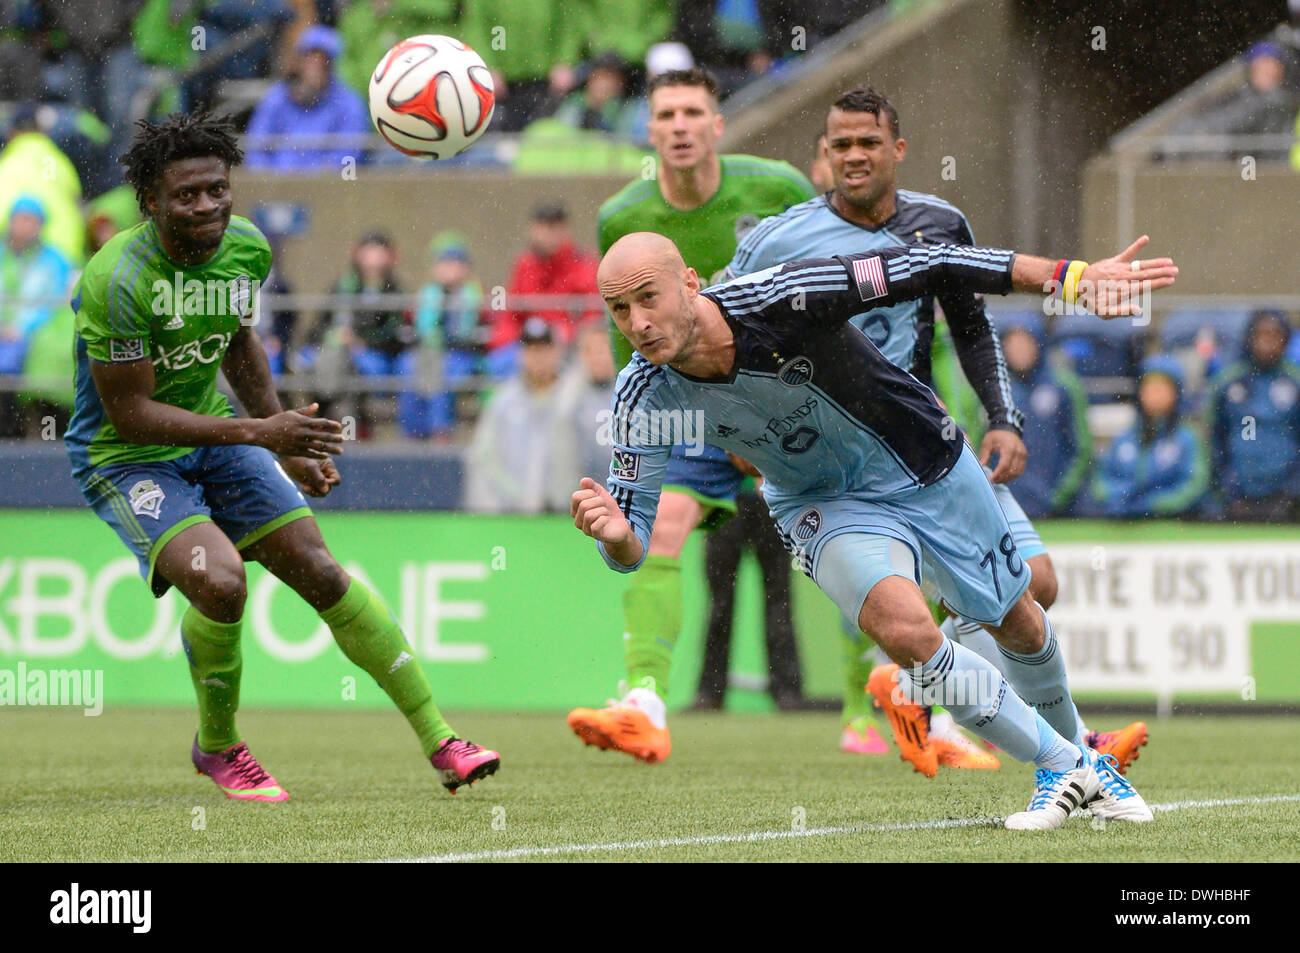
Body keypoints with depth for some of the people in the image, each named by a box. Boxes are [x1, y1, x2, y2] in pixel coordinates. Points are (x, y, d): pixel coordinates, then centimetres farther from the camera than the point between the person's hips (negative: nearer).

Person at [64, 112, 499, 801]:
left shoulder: (245, 249, -6)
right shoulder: (119, 280, -29)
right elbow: (129, 413, -26)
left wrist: (290, 448, 17)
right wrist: (258, 433, -29)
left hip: (213, 435, 6)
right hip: (125, 458, -6)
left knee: (320, 571, -2)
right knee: (218, 580, -28)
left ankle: (439, 742, 7)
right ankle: (217, 747, -1)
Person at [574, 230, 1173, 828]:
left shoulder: (780, 298, -34)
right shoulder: (645, 392, -24)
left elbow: (925, 269, -31)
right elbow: (631, 547, -17)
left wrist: (1072, 278, -35)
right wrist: (616, 535, -43)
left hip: (929, 466, -1)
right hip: (825, 508, 1)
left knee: (1017, 624, 16)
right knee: (905, 630, -25)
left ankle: (1079, 752, 48)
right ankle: (1062, 765, -5)